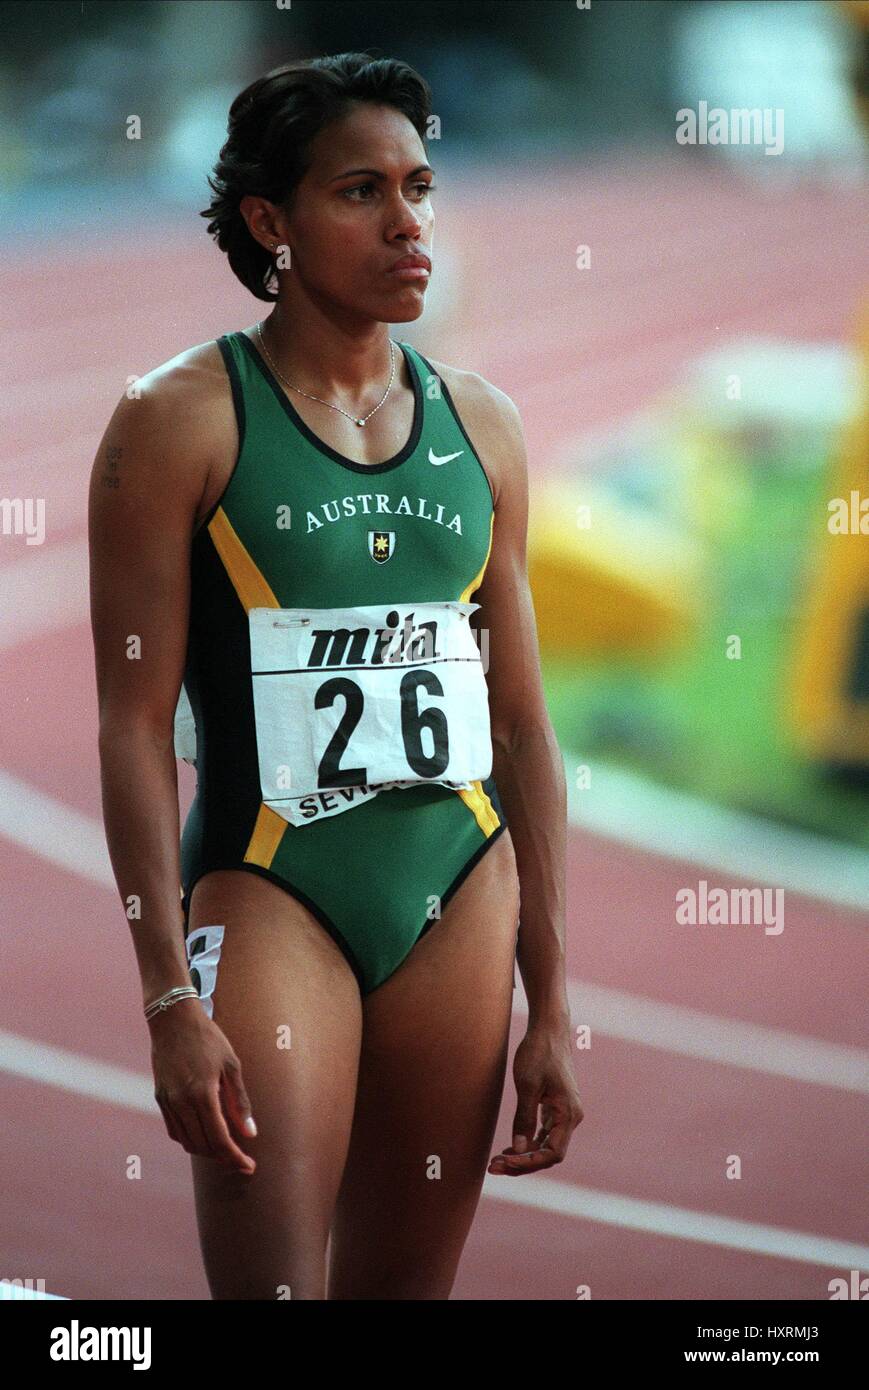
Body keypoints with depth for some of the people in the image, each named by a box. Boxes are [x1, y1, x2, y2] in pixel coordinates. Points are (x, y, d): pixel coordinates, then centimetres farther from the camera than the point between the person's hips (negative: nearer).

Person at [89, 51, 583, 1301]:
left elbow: (524, 730, 13)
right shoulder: (182, 422, -4)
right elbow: (135, 725, -8)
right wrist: (172, 1002, -15)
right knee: (273, 1285, -12)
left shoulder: (481, 426, 10)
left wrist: (552, 1008, 9)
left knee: (406, 1287, 8)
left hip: (460, 897, 5)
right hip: (271, 893, -5)